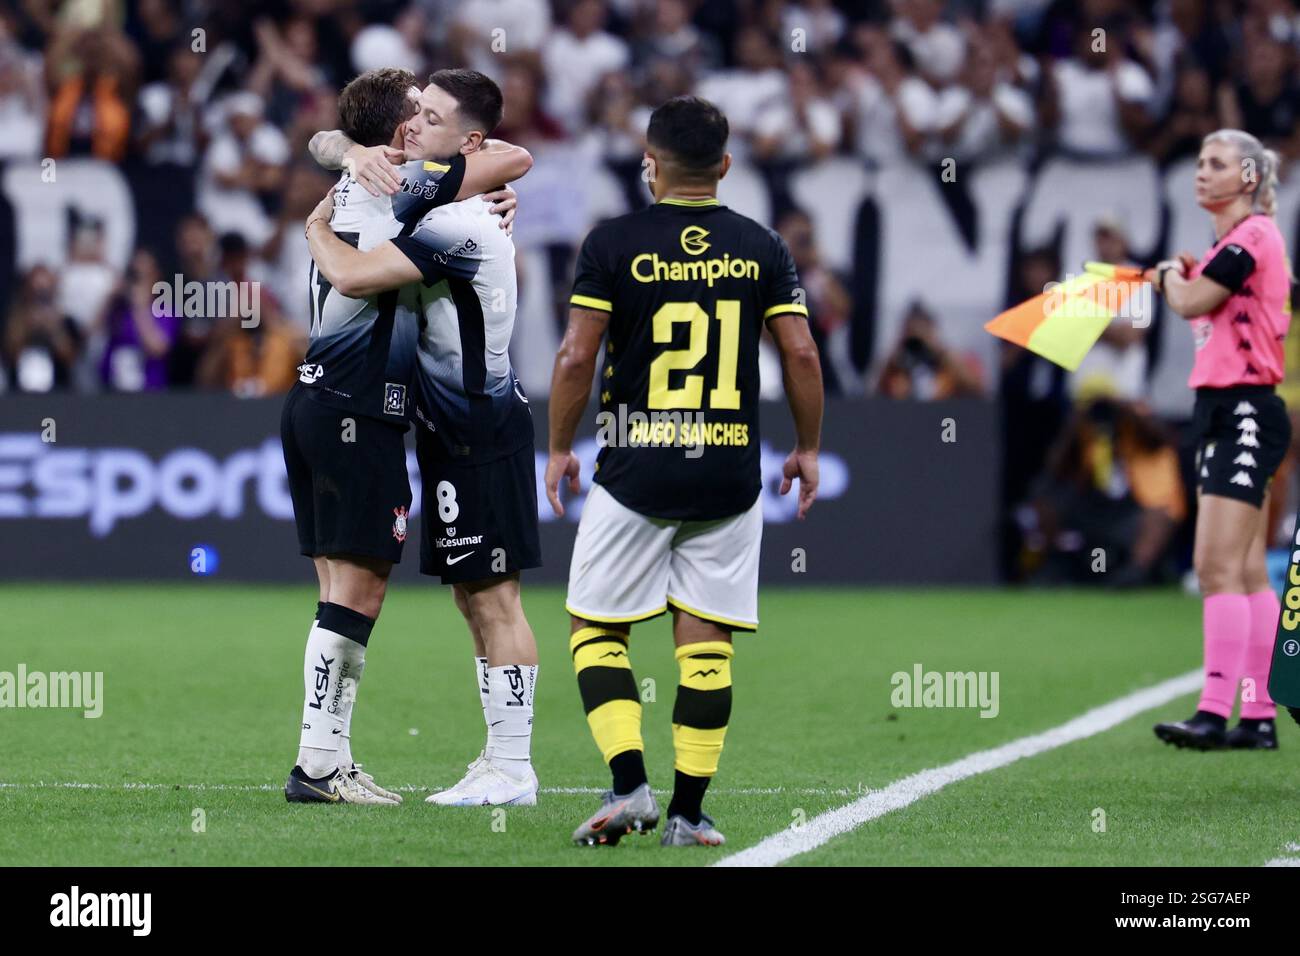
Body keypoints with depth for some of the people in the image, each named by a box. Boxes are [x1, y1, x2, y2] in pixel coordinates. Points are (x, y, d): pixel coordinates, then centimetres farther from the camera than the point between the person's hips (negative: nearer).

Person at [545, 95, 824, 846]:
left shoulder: (615, 243, -5)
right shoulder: (762, 248, 3)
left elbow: (576, 358, -8)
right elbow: (801, 354, 0)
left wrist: (559, 448, 5)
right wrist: (809, 450, 12)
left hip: (636, 473, -2)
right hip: (729, 476, 2)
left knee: (596, 629, 9)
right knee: (706, 642, 7)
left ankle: (629, 784, -7)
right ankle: (689, 813, 6)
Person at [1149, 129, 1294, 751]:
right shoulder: (1231, 241, 18)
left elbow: (1190, 302, -15)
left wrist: (1171, 274, 5)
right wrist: (1179, 276, 5)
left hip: (1244, 412, -10)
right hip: (1225, 411, 10)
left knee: (1219, 565, -16)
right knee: (1246, 570, 9)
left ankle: (1215, 712, -20)